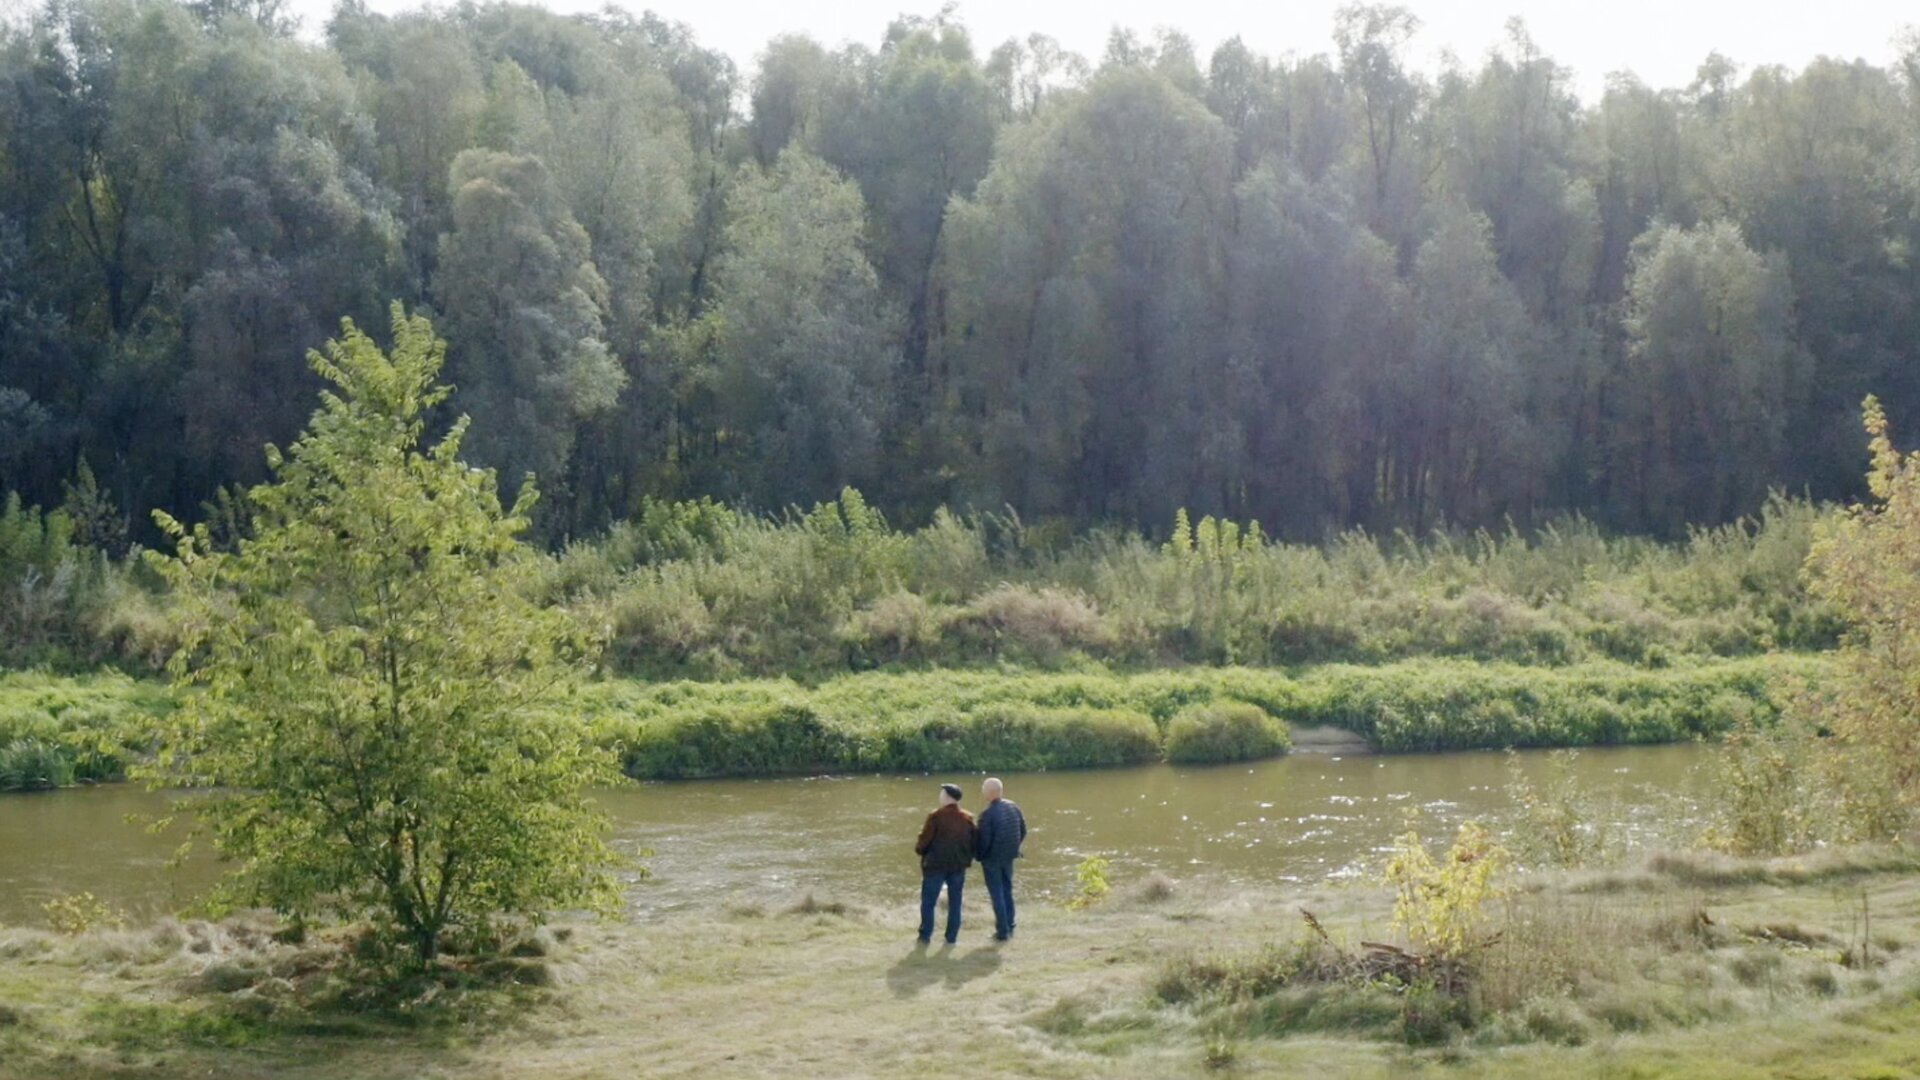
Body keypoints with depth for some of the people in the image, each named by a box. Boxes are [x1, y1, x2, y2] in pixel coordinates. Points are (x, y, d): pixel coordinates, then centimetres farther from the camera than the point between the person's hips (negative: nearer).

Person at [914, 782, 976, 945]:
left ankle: (925, 935, 8)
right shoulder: (967, 819, 3)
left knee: (928, 902, 7)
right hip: (959, 866, 4)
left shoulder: (936, 817, -14)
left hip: (936, 865, -4)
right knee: (955, 902, 12)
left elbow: (924, 841, -11)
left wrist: (919, 849, 9)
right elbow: (973, 843, 8)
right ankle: (952, 936, 13)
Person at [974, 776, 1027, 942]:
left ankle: (1002, 931, 3)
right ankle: (1009, 927, 23)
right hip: (1009, 857, 6)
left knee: (997, 894, 2)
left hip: (992, 858, -6)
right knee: (1007, 892, 19)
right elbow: (1023, 832, 8)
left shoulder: (987, 814, -21)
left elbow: (984, 840, -18)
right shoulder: (1013, 807, 0)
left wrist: (978, 856, -1)